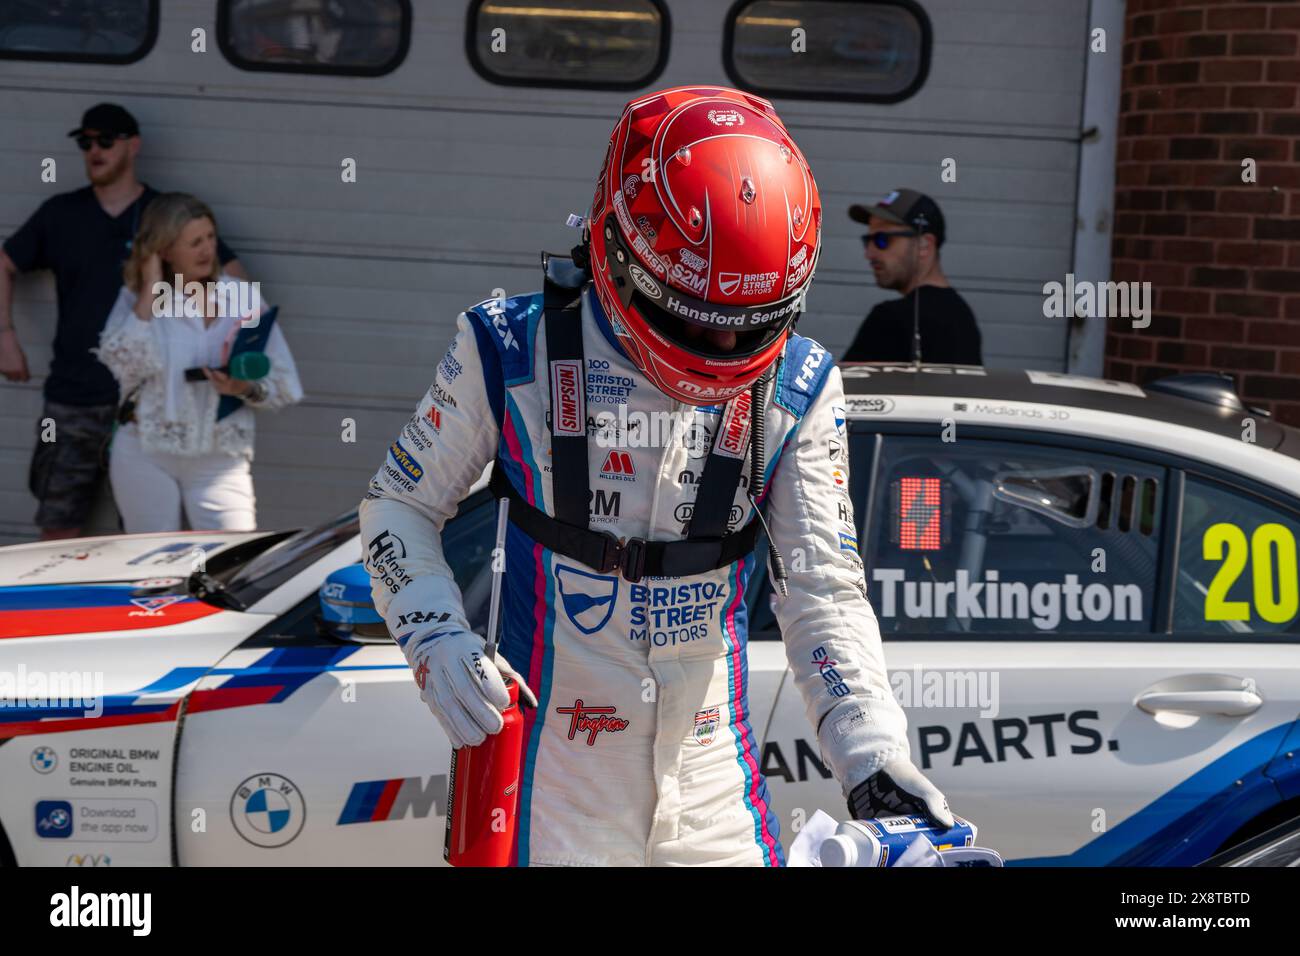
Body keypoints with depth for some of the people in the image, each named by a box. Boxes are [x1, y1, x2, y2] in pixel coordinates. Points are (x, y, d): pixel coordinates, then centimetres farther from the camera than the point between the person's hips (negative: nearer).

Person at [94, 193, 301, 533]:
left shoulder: (241, 298, 4)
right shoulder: (136, 300, 3)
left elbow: (284, 385, 3)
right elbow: (124, 363, -17)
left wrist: (247, 389, -19)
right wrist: (151, 291, -11)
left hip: (219, 459, 0)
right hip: (146, 456, 0)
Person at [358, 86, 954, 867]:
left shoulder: (796, 391, -3)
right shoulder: (514, 354, -10)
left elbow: (824, 590, -3)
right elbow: (399, 505, 3)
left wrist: (869, 752, -16)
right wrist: (436, 641, -13)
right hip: (555, 783, -2)